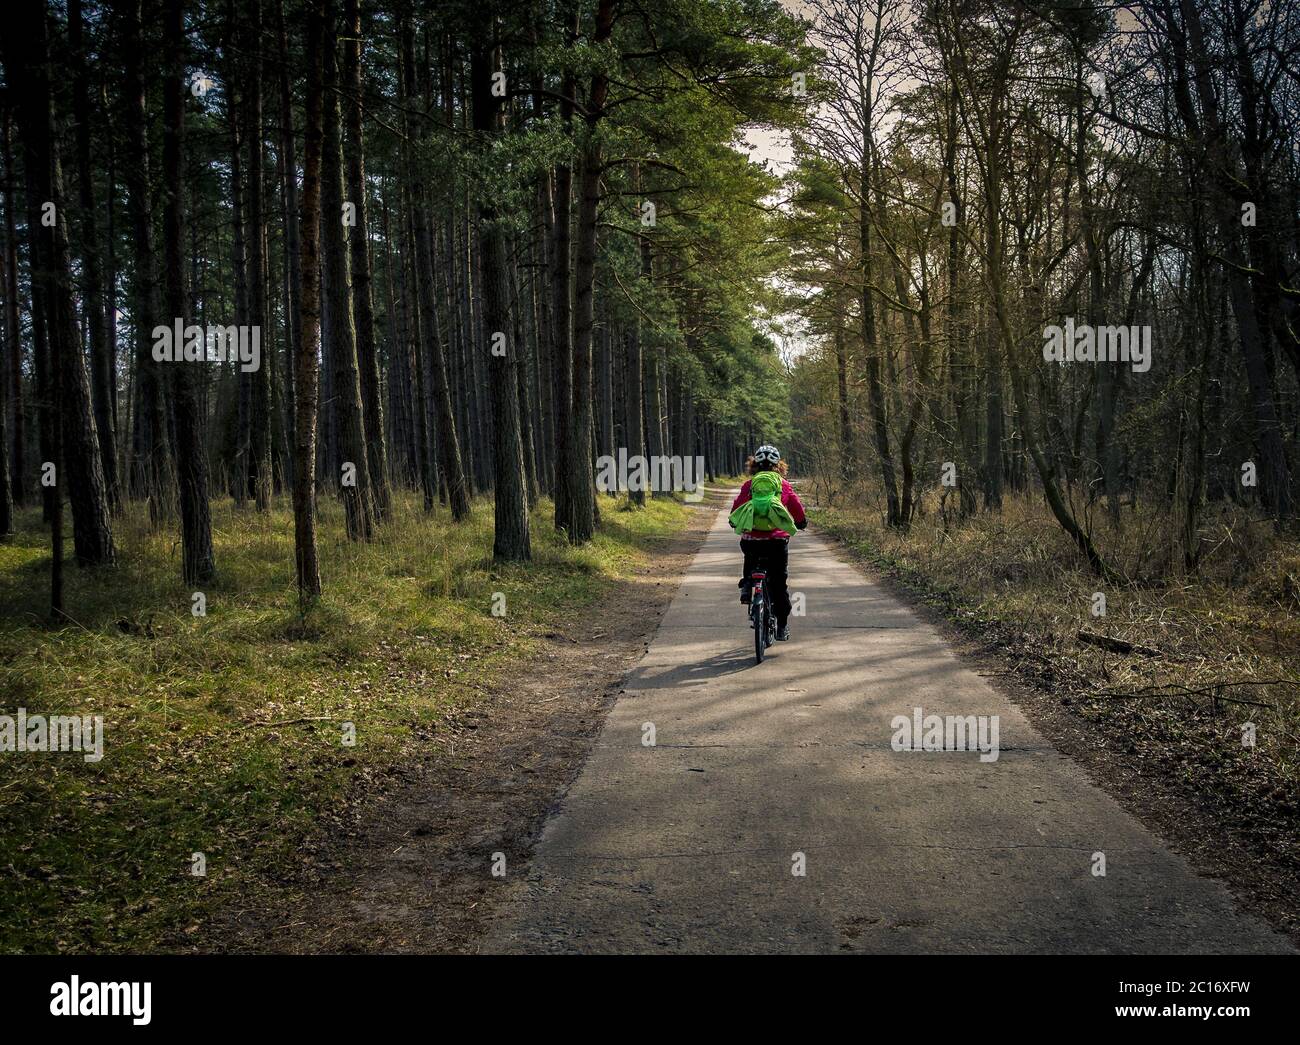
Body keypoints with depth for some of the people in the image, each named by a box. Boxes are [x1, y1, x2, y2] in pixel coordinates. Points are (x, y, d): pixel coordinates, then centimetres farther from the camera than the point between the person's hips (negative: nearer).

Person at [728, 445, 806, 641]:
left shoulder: (749, 484, 5)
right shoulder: (783, 485, 6)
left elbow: (735, 509, 7)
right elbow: (798, 509, 10)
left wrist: (735, 524, 28)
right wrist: (801, 522, 31)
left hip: (752, 541, 1)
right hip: (777, 540, -1)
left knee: (750, 561, 37)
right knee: (779, 584, 11)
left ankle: (746, 585, 16)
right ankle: (782, 626, 11)